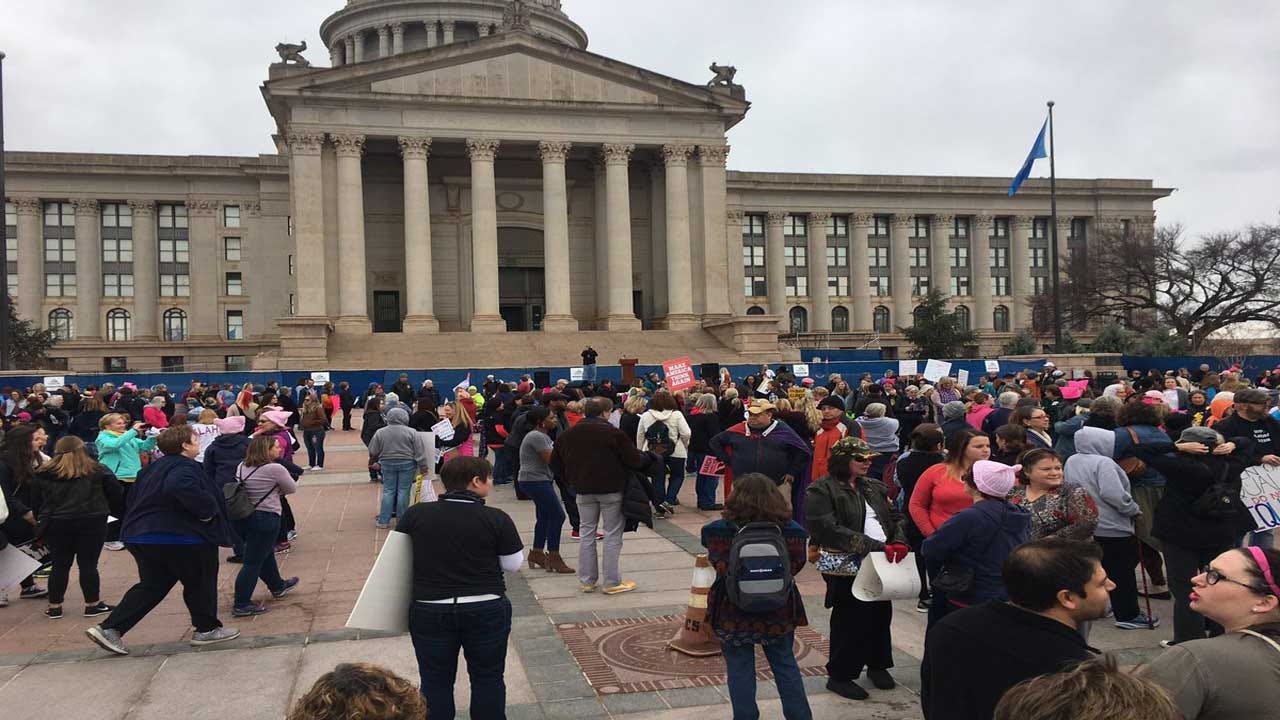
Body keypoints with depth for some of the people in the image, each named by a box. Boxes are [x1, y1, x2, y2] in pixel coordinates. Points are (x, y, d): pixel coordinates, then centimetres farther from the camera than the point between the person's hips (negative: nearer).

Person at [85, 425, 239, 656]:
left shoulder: (155, 467, 17)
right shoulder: (185, 467, -15)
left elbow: (136, 499, 24)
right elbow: (180, 488, -38)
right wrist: (206, 509, -27)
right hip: (177, 536, -9)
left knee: (152, 585, 15)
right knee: (200, 583, 8)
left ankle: (109, 629, 6)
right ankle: (207, 629, 19)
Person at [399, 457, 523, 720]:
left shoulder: (415, 513, -5)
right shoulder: (497, 518, -10)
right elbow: (514, 564, -2)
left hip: (429, 610, 1)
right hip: (487, 609, -1)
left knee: (435, 680, 16)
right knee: (488, 678, 15)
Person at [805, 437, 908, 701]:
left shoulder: (874, 487, 14)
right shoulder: (821, 491, -11)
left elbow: (895, 516, 14)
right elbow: (830, 530, -20)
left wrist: (899, 541, -9)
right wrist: (875, 547, -23)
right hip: (847, 568, -7)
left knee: (881, 615, 15)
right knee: (851, 620, 0)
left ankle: (878, 665, 36)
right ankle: (839, 676, 17)